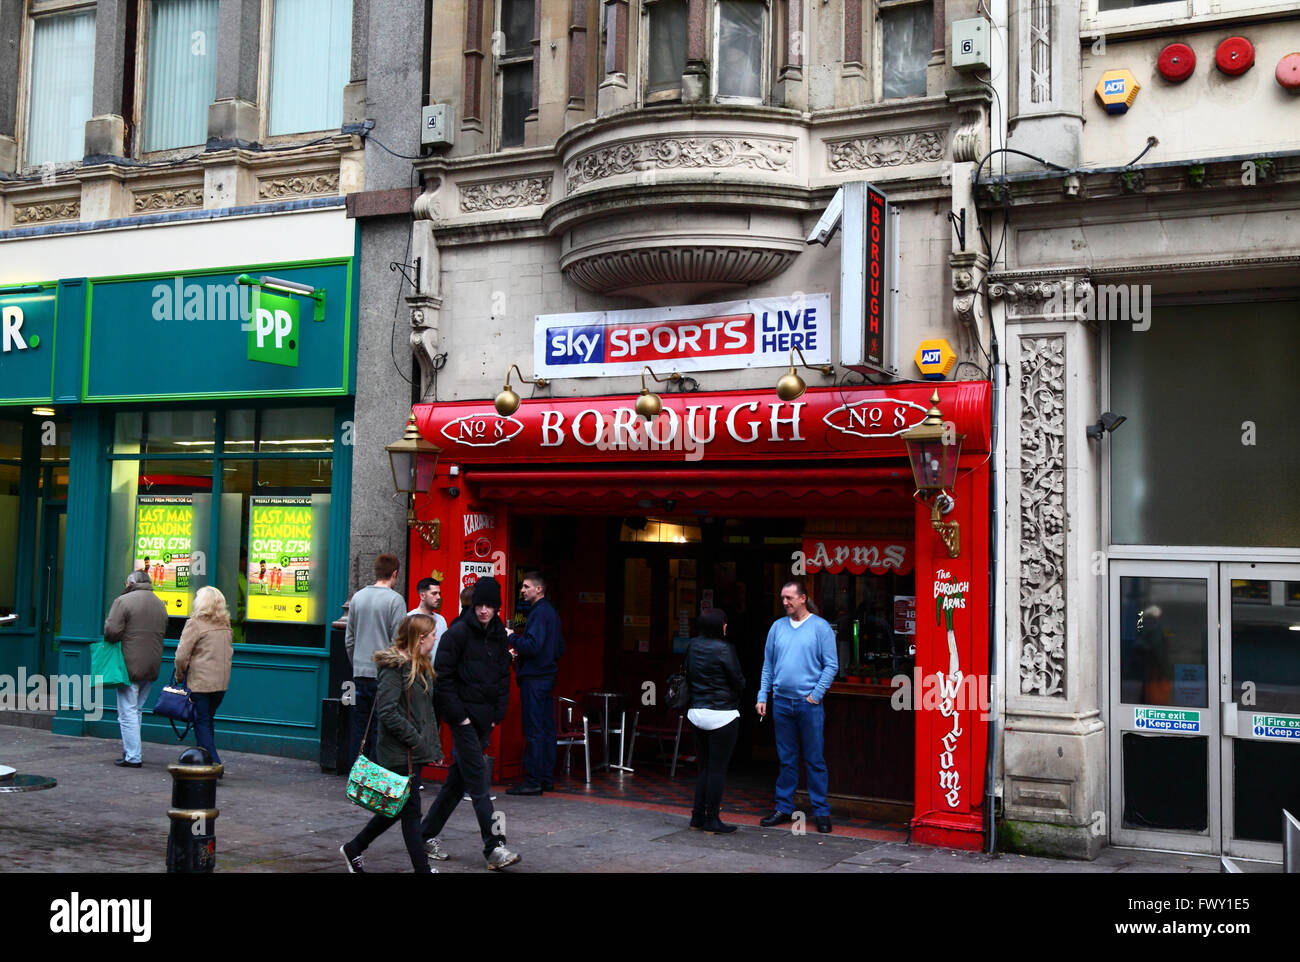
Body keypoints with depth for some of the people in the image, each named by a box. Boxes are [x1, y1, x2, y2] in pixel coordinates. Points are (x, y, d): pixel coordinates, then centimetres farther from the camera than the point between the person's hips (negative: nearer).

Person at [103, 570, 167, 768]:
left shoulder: (123, 601, -9)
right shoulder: (160, 605, 14)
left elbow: (112, 632, -15)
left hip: (130, 665, -7)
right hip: (151, 667, 7)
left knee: (128, 712, -3)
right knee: (136, 710, 18)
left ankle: (133, 757, -4)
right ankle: (131, 750, 22)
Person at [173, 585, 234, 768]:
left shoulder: (195, 623, -9)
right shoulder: (225, 625, 11)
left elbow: (181, 656, -11)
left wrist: (180, 675, 4)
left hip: (200, 682, -6)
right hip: (222, 682, 6)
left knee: (201, 722, 1)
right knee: (207, 720, 18)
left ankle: (214, 764, -5)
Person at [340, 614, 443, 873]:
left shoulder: (422, 667, 15)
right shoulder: (395, 667, -15)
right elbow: (387, 711, -22)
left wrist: (435, 747, 15)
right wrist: (415, 740, -19)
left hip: (415, 752, 9)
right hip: (400, 753, -9)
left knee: (397, 808, 16)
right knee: (410, 811, -1)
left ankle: (354, 848, 32)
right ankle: (422, 867, 7)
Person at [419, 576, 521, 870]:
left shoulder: (499, 636, 10)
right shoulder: (458, 633, -9)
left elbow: (503, 678, 16)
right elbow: (442, 678, -11)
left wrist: (497, 715, 7)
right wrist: (457, 716, -14)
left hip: (484, 719, 7)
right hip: (463, 716, -6)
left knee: (458, 779, 12)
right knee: (479, 781, -9)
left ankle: (428, 834, 25)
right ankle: (494, 848, -9)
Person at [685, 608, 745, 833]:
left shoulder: (693, 646, 4)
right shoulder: (723, 648, -15)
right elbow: (738, 681, -9)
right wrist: (734, 691, 11)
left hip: (696, 711, 7)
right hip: (721, 713, -7)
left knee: (704, 766, 16)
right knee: (718, 769, 1)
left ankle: (698, 815, 19)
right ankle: (712, 820, 5)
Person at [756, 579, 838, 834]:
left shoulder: (820, 626, -3)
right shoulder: (778, 626, 10)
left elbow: (831, 665, -4)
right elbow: (768, 665, 14)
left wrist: (816, 694, -10)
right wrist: (762, 696, 7)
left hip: (809, 703, -4)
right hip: (781, 702, 4)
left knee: (814, 760, 1)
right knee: (786, 760, 11)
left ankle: (821, 812, 8)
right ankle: (784, 808, 19)